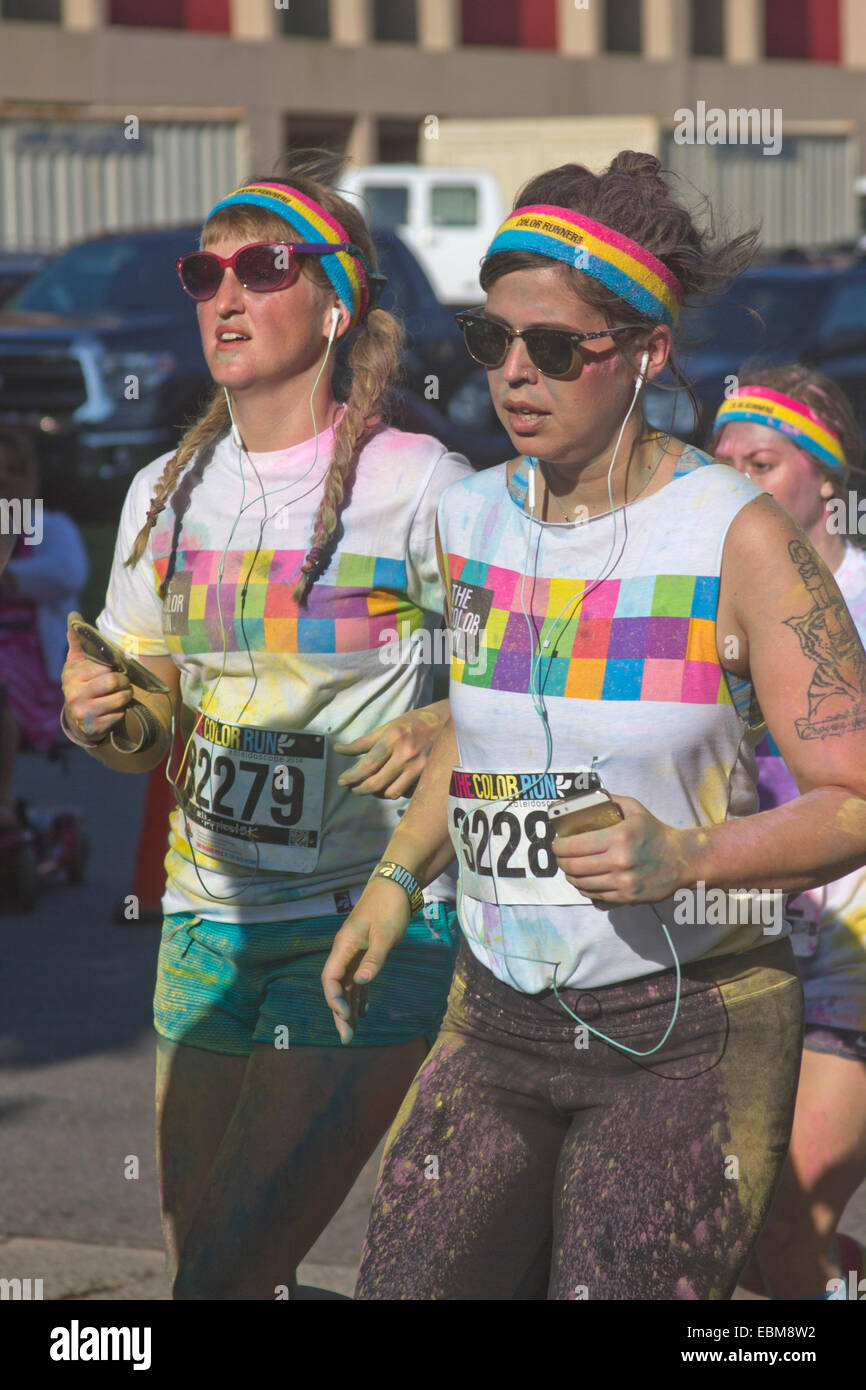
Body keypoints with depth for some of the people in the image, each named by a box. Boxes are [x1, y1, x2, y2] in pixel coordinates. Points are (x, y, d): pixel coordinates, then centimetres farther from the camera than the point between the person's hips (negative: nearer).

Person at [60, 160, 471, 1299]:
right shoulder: (167, 494, 9)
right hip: (209, 916, 6)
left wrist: (444, 735, -24)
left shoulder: (421, 489, -9)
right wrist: (100, 715, -7)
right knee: (200, 1254, 11)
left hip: (373, 918, -6)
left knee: (225, 1274, -14)